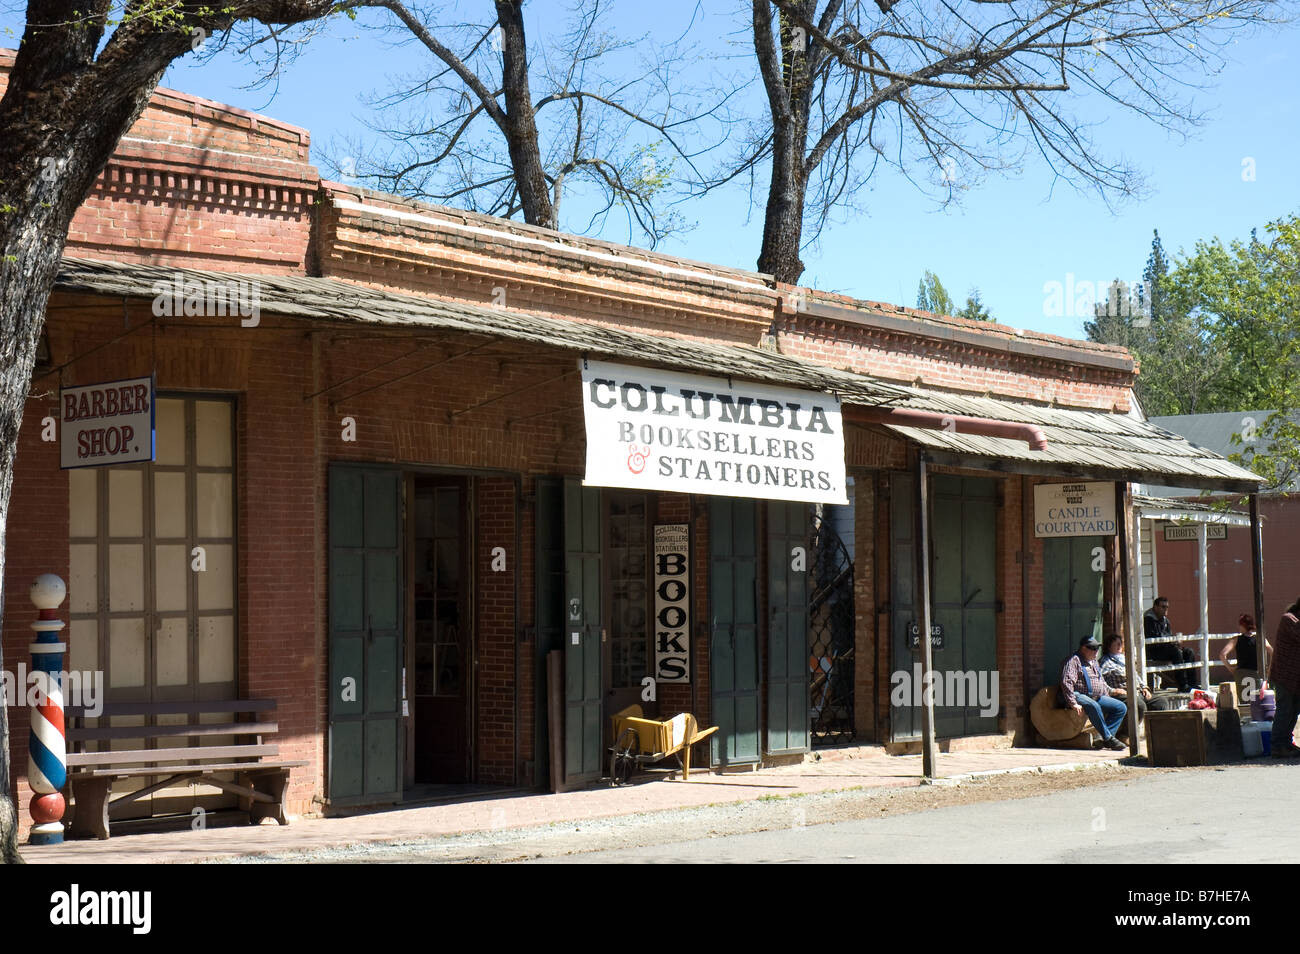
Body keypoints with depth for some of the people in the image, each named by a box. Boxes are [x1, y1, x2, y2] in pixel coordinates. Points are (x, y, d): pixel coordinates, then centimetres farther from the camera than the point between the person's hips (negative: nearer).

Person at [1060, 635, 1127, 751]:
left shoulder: (1093, 662, 22)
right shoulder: (1074, 661, -7)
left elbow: (1102, 683, 32)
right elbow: (1067, 683, -19)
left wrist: (1108, 698, 17)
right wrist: (1073, 704, -26)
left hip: (1097, 697, 9)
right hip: (1079, 696, -9)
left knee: (1121, 707, -6)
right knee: (1093, 706, -40)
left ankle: (1106, 739, -18)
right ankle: (1108, 738, -31)